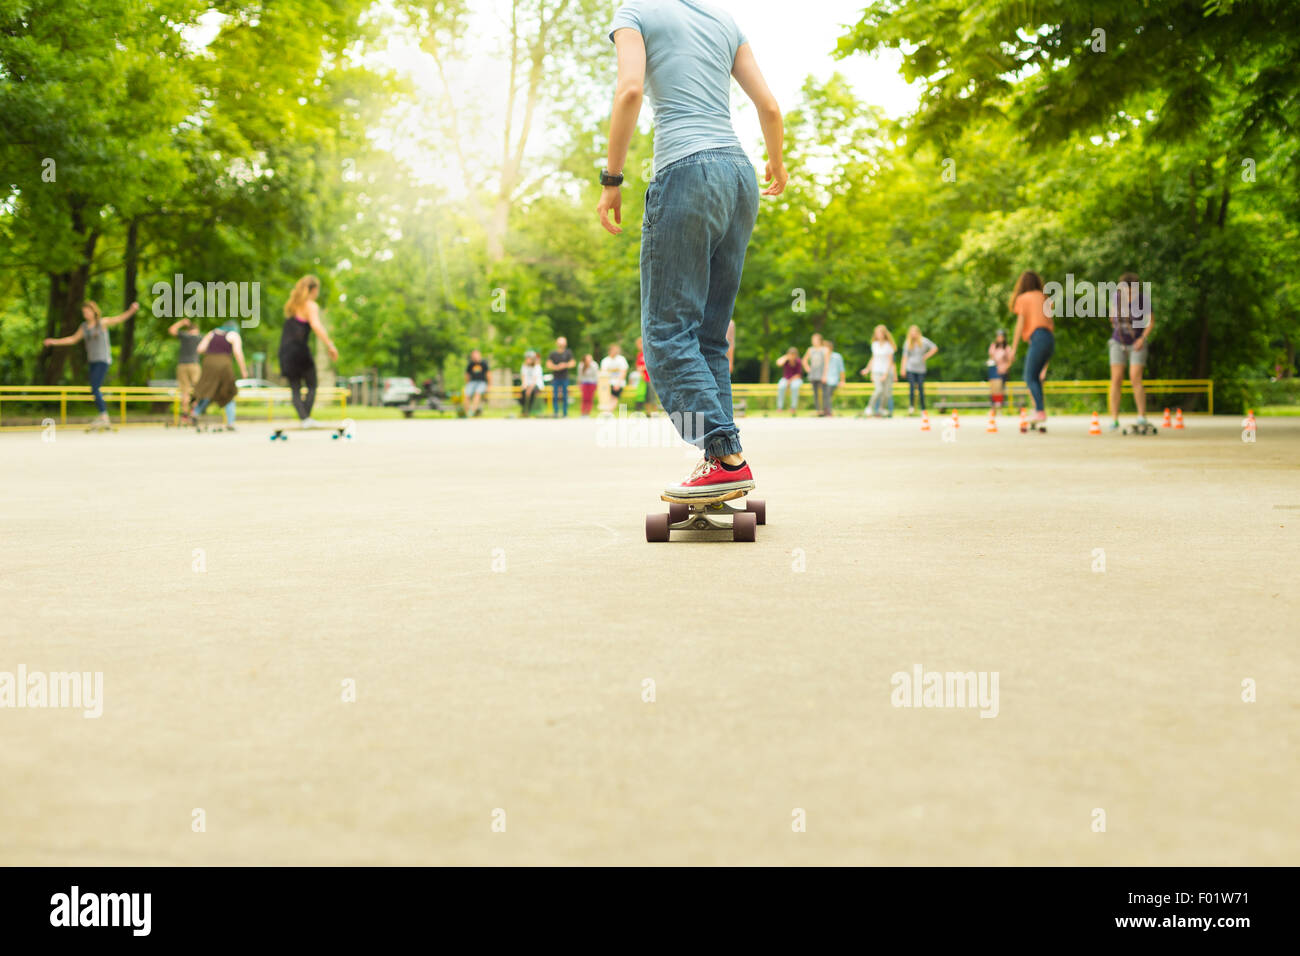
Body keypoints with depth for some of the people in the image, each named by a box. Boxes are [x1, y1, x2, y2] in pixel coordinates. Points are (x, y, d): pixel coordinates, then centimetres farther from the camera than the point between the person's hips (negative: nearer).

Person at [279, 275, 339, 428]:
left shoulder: (291, 305, 17)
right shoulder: (311, 306, -6)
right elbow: (316, 326, -21)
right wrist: (330, 345, -24)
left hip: (285, 349, 6)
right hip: (300, 350, -6)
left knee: (295, 388, 5)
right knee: (311, 386, 6)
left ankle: (303, 418, -9)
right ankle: (306, 417, -7)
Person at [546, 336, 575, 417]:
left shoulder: (568, 353, 2)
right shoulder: (553, 354, 2)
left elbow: (572, 363, 3)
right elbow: (548, 364, 0)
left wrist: (565, 365, -14)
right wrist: (556, 367, -16)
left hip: (564, 378, 0)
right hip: (555, 378, 0)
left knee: (564, 397, 1)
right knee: (555, 396, -2)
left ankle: (565, 414, 7)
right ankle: (556, 412, 4)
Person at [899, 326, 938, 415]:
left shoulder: (924, 341, -1)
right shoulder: (907, 342, 2)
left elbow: (935, 348, 7)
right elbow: (905, 356, 3)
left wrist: (926, 356, 1)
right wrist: (902, 368, -2)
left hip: (921, 368, 0)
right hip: (910, 368, 0)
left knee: (921, 388, 0)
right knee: (912, 388, -9)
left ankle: (923, 409, 9)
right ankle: (911, 406, 3)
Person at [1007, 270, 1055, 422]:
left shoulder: (1023, 298, 4)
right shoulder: (1043, 297, 21)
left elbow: (1020, 324, -3)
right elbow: (1051, 323, 19)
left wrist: (1013, 349, -3)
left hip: (1038, 337, -7)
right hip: (1050, 338, 7)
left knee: (1030, 378, -7)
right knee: (1035, 376, 15)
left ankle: (1041, 412, -20)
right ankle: (1038, 408, 7)